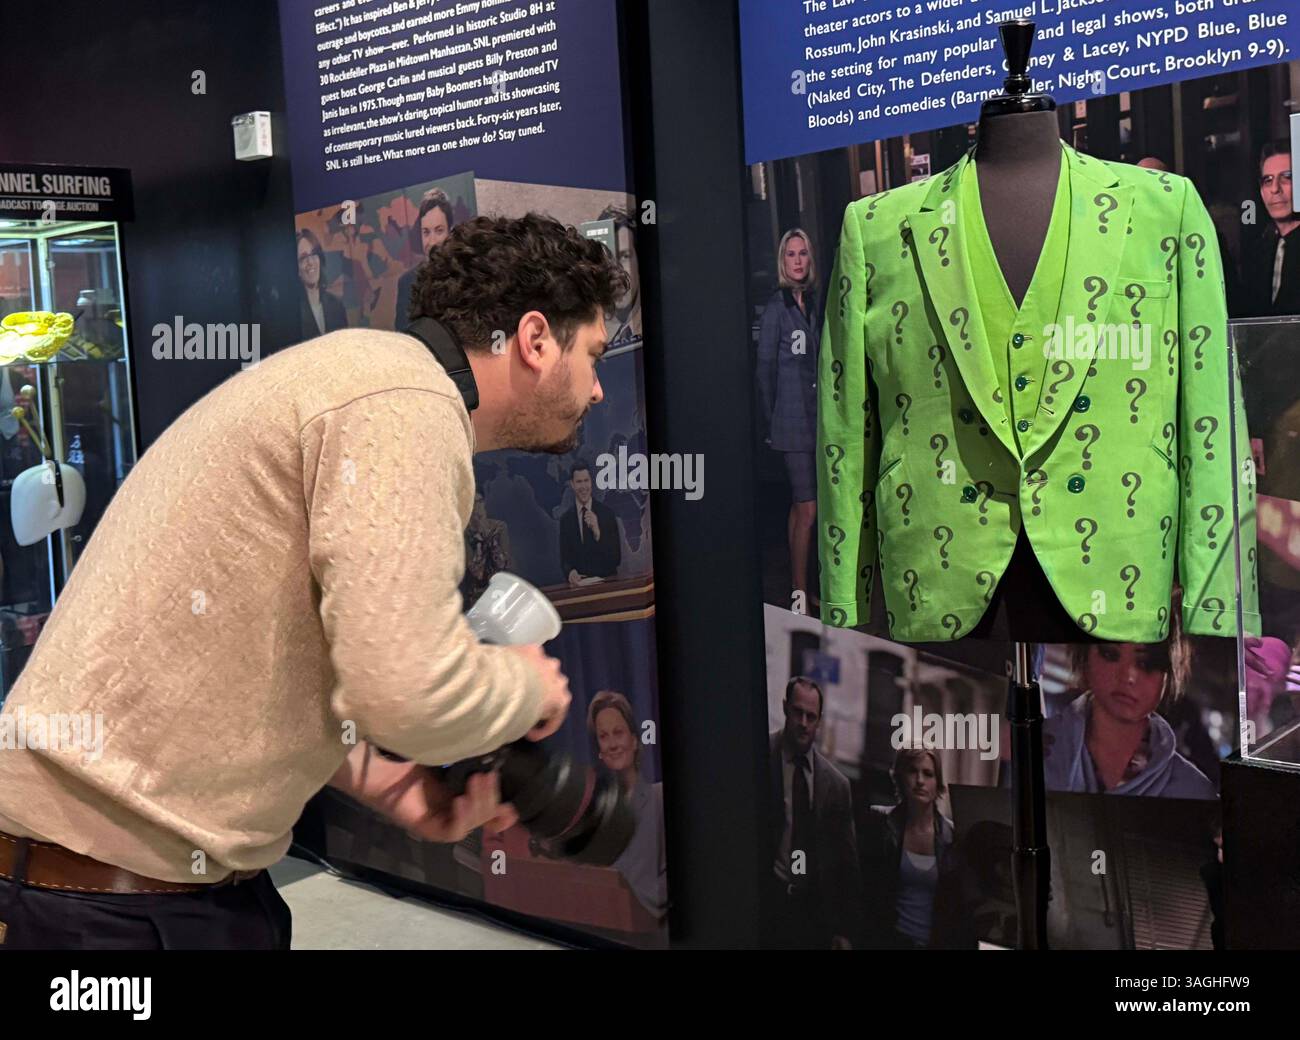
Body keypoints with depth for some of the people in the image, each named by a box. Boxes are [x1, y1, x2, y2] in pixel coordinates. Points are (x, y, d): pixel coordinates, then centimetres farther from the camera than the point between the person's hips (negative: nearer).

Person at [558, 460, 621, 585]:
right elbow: (564, 559, 6)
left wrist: (597, 533, -18)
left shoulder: (607, 513, 0)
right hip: (579, 583, 1)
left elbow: (616, 559, -4)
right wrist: (570, 572, -16)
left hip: (607, 581, -1)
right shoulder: (565, 520, 5)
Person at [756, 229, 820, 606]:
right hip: (793, 420, -7)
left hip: (814, 418, 7)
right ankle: (800, 592, -2)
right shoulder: (776, 307, -9)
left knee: (799, 505, 13)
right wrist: (771, 423, -8)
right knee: (807, 509, -9)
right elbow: (765, 369, -8)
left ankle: (798, 583, 21)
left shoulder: (810, 302, 12)